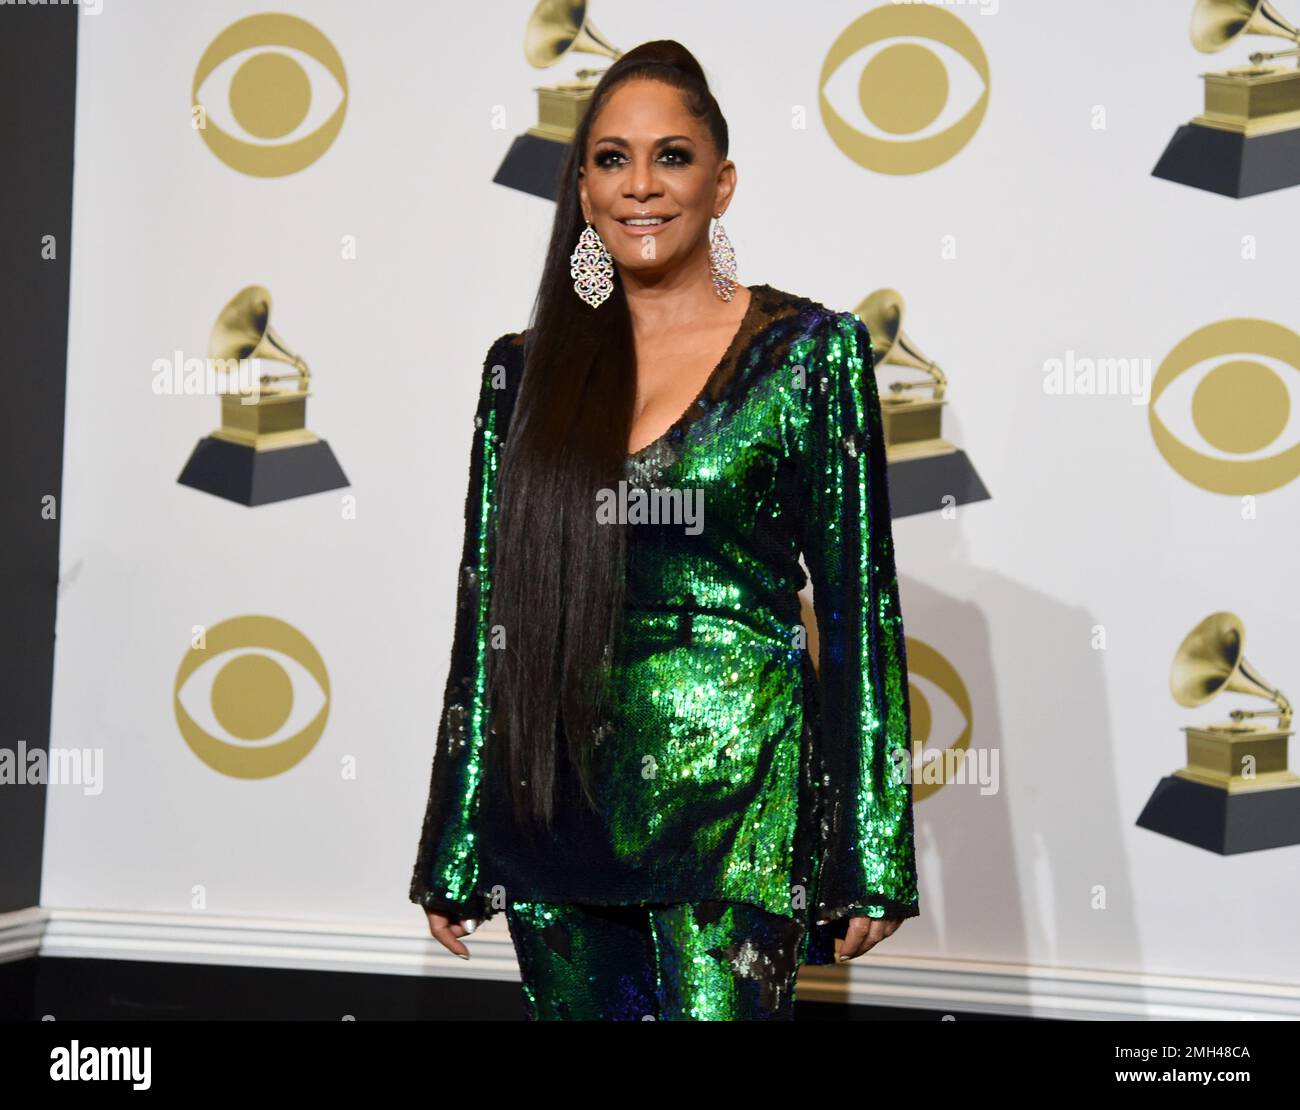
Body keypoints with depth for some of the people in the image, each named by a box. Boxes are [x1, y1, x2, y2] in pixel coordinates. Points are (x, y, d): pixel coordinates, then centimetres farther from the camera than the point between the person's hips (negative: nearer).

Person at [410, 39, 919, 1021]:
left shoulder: (808, 351, -2)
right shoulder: (527, 368, 7)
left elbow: (857, 605, -3)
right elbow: (488, 607, 9)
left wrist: (869, 853, -6)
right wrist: (452, 851, 9)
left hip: (730, 789, -3)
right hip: (559, 795, 4)